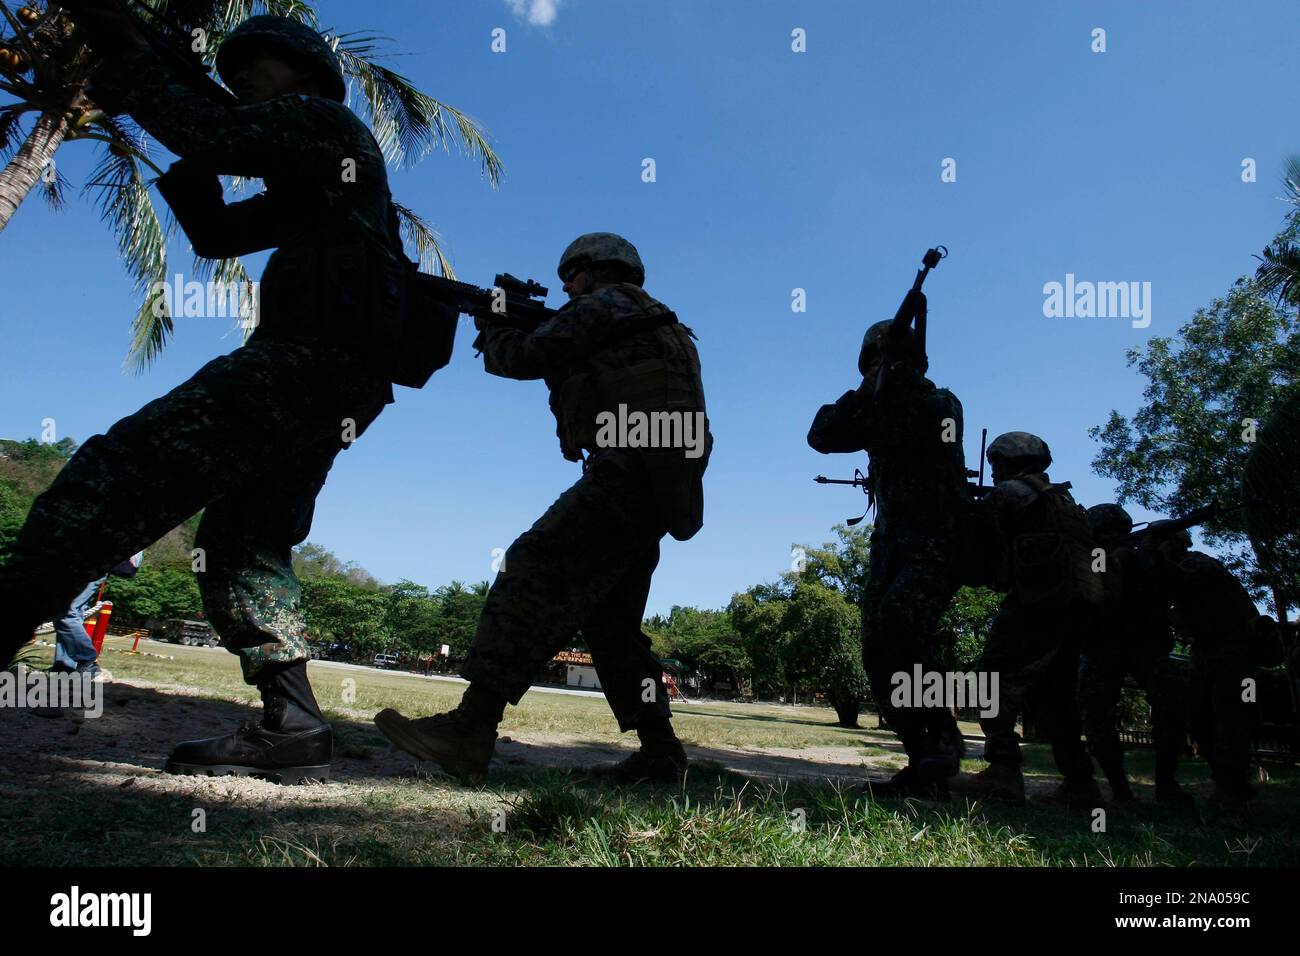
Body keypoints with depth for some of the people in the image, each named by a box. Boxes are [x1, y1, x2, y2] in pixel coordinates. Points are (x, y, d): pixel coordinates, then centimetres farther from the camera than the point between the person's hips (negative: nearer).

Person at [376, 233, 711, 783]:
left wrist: (492, 332, 20)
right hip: (657, 487, 10)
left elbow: (527, 358, -1)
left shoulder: (603, 304, 2)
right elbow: (569, 369, 34)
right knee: (609, 622, 13)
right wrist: (507, 331, 26)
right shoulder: (651, 321, 31)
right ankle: (659, 750, 12)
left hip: (629, 472, -10)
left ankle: (471, 728, -26)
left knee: (535, 572, -18)